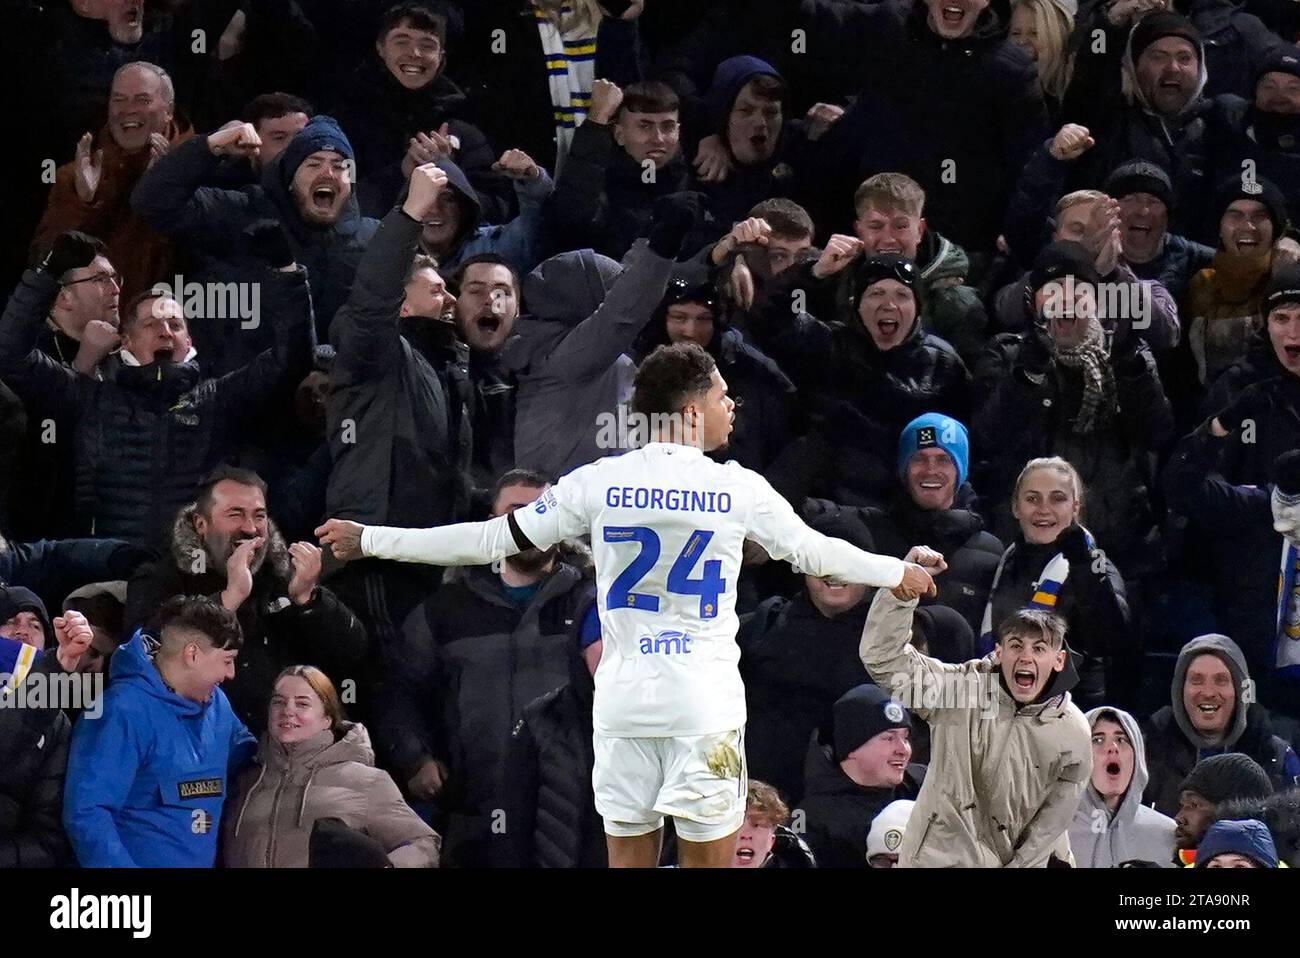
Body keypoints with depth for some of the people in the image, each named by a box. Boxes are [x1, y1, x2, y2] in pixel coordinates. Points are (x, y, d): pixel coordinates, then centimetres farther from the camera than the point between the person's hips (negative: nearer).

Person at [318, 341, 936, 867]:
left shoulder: (599, 482, 0)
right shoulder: (739, 489, -4)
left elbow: (495, 539, 4)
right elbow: (814, 552, 9)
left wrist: (371, 540, 15)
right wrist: (898, 572, 28)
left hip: (622, 703, 2)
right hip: (706, 708, -2)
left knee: (629, 862, 7)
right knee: (710, 862, 2)